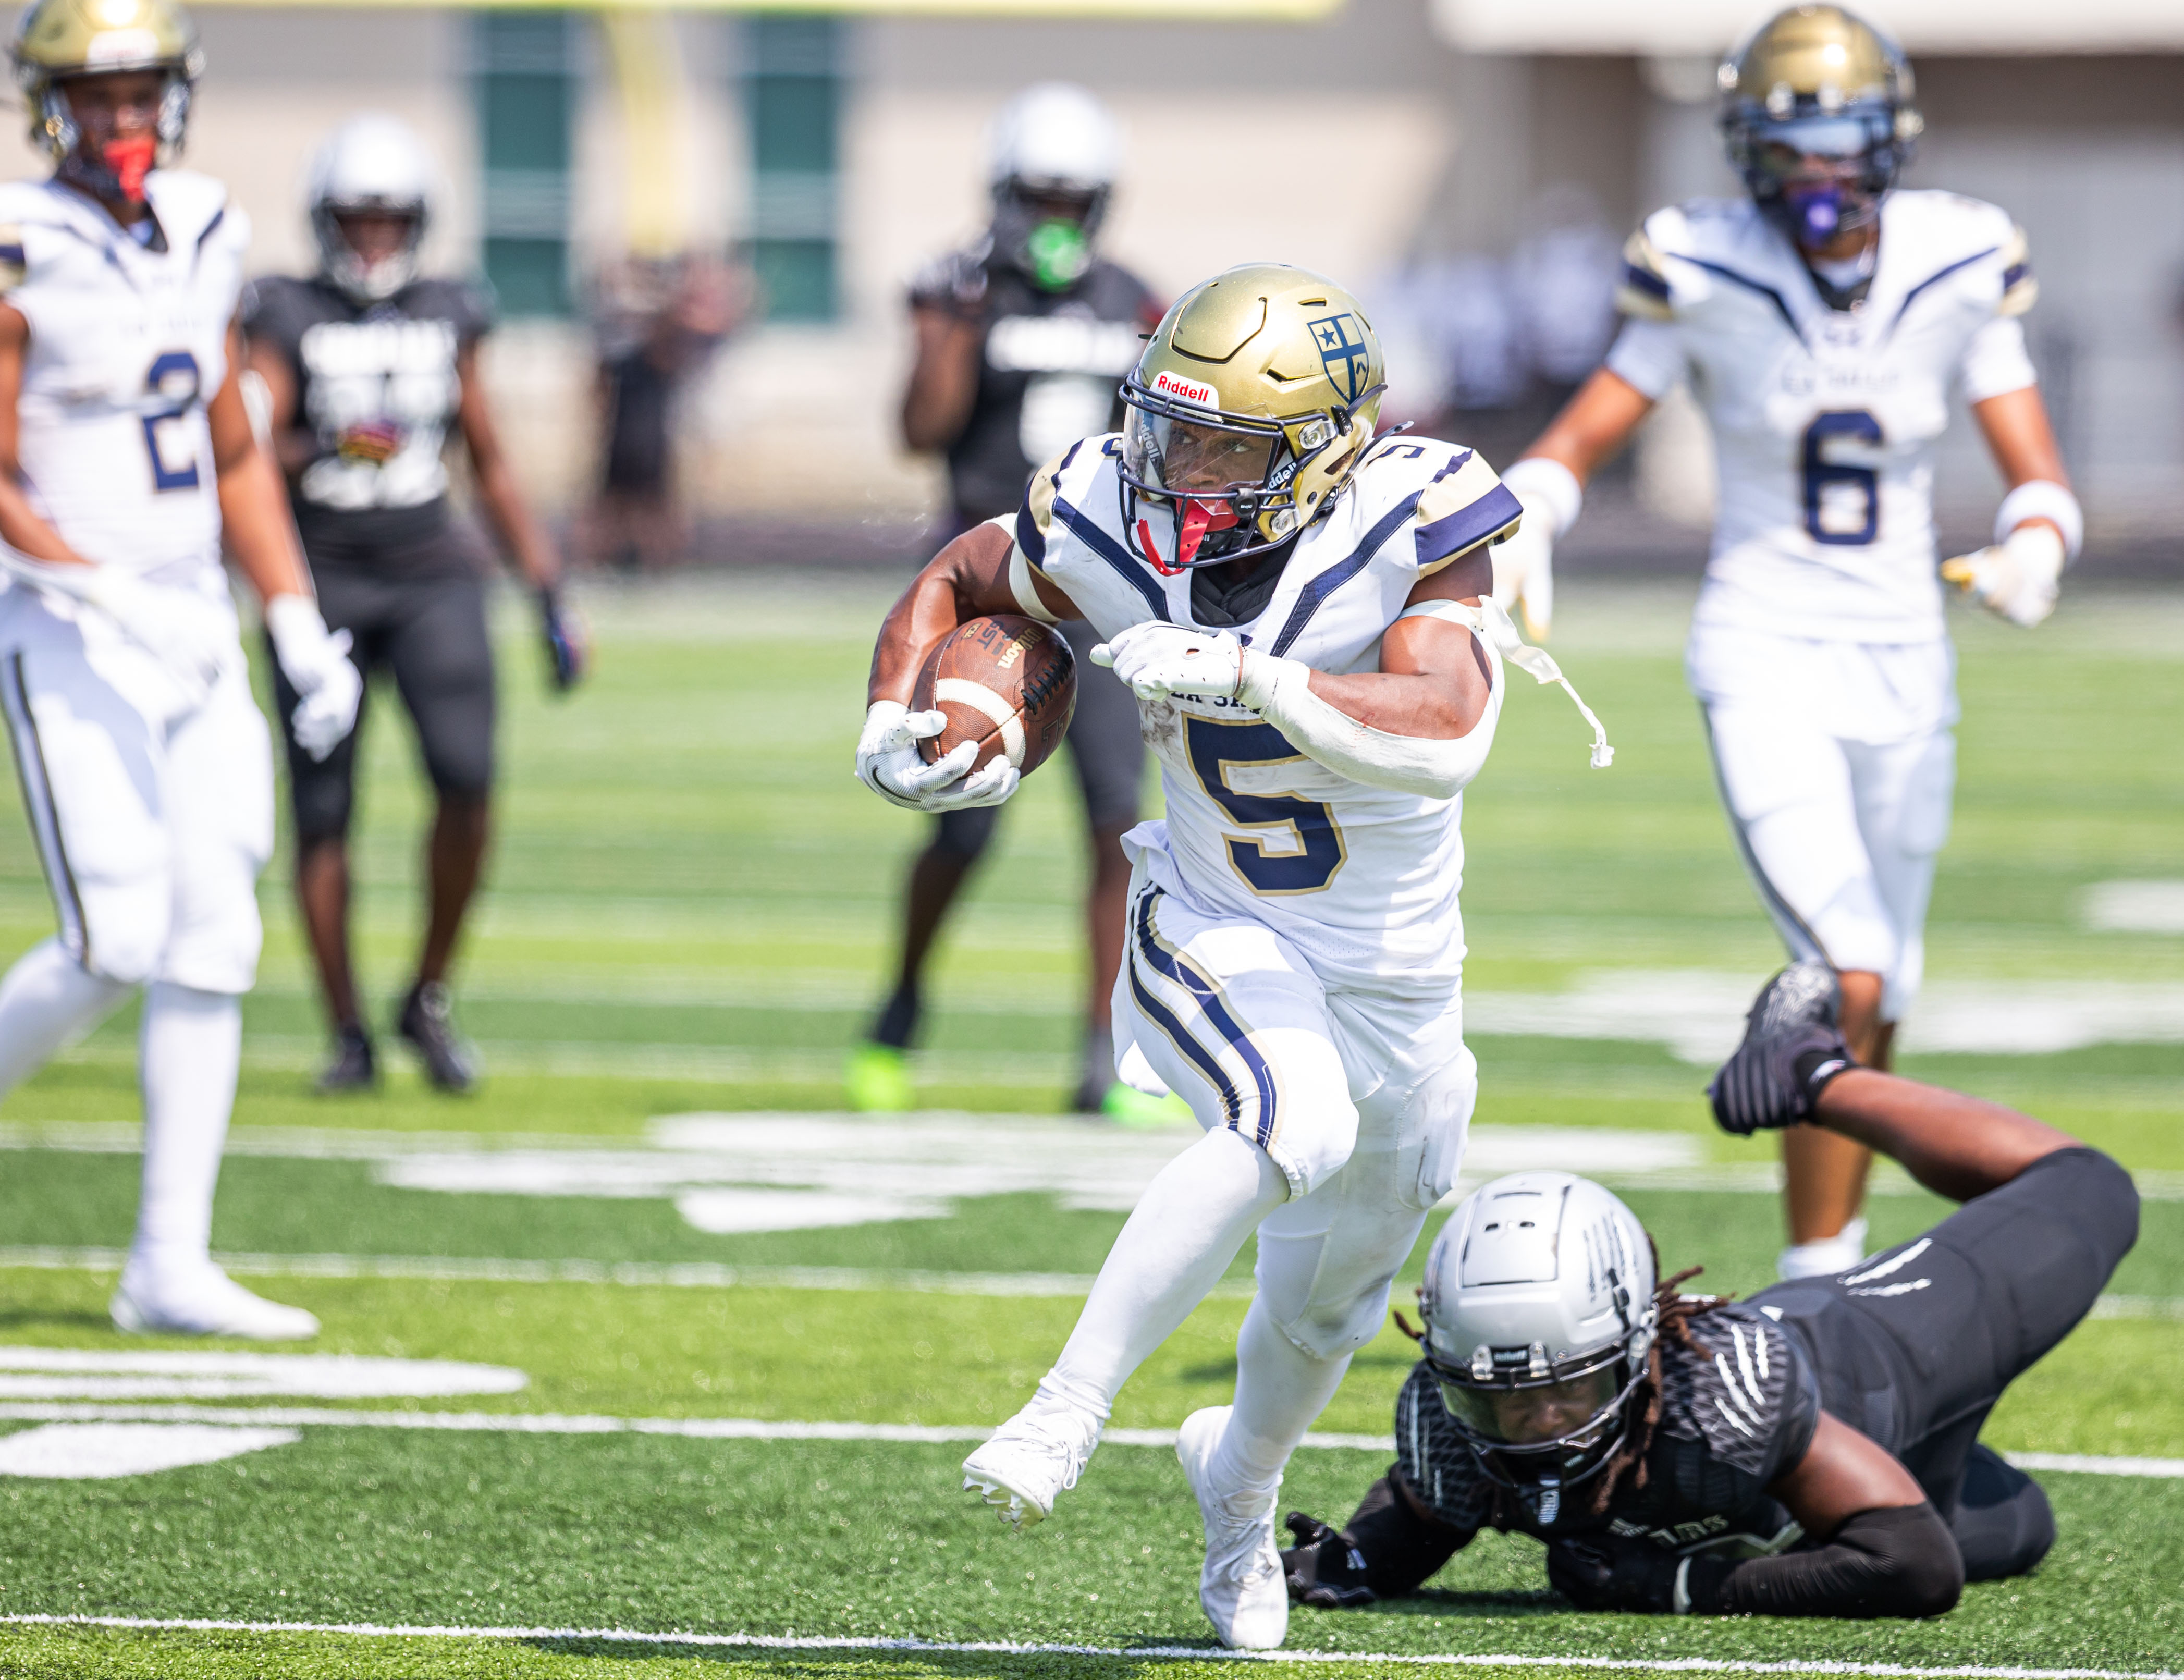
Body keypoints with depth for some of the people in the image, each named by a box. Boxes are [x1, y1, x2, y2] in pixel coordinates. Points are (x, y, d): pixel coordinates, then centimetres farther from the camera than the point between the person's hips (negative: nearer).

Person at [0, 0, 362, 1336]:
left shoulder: (199, 240, 8)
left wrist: (299, 625, 11)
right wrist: (112, 596, -24)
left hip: (193, 635, 7)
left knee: (215, 941, 0)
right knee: (116, 946, -12)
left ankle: (172, 1264, 4)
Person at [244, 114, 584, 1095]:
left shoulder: (448, 322, 10)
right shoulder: (288, 321, 0)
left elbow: (492, 471, 17)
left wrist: (549, 598, 14)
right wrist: (324, 451, -30)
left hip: (429, 580, 2)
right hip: (320, 580, -2)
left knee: (466, 780, -17)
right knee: (323, 815, -2)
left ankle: (429, 997, 1)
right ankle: (349, 1037, 10)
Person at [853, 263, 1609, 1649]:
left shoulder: (1407, 532, -25)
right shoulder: (1113, 522, -14)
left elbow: (1445, 736, -41)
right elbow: (955, 583, 7)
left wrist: (1246, 677, -49)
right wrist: (894, 727, -11)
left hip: (1392, 968, 1)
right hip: (1214, 935, -1)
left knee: (1327, 1303, 19)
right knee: (1300, 1123, -35)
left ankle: (1240, 1480, 52)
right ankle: (1067, 1415, -35)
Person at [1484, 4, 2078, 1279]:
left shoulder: (1957, 272, -4)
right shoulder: (1714, 278, -10)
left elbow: (2040, 480, -2)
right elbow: (1581, 439, -3)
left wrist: (2032, 549, -25)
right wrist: (1523, 531, -24)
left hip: (1904, 663, 4)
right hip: (1765, 659, -4)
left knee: (1874, 1013, 13)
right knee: (1848, 979, -19)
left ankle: (1835, 1268, 30)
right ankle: (1816, 1282, -10)